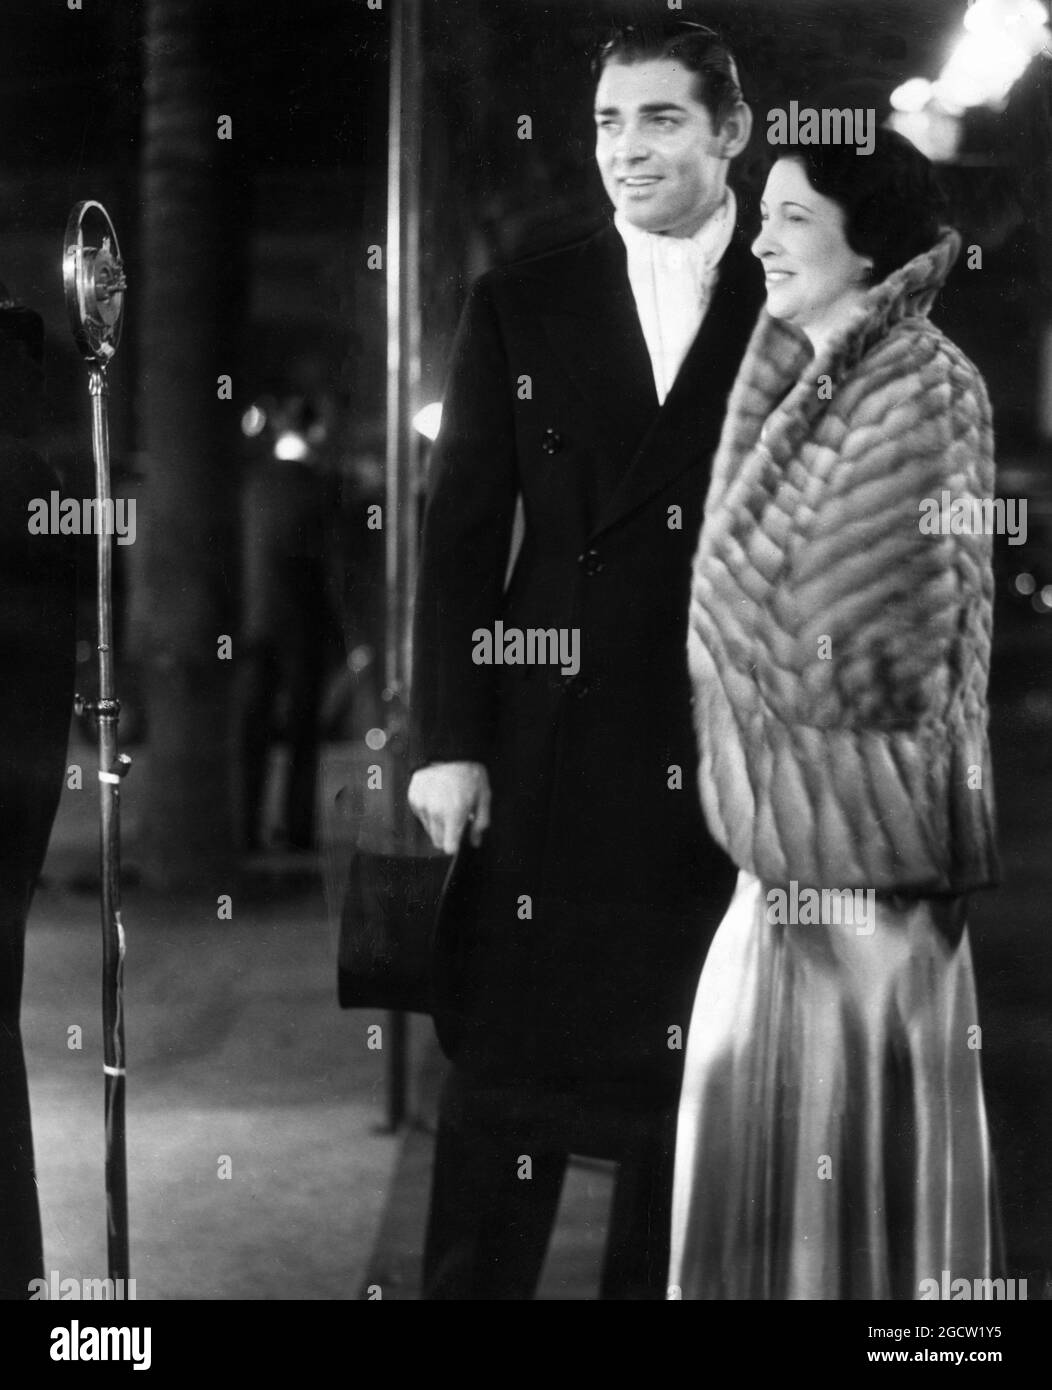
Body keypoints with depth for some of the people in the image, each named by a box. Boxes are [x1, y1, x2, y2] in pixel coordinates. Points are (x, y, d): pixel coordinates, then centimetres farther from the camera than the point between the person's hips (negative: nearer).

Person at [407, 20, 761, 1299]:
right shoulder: (520, 306, 5)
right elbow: (460, 534, 3)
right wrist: (447, 740, -3)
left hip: (733, 755, 0)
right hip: (550, 749, 0)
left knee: (689, 1075, 9)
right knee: (508, 1065, 5)